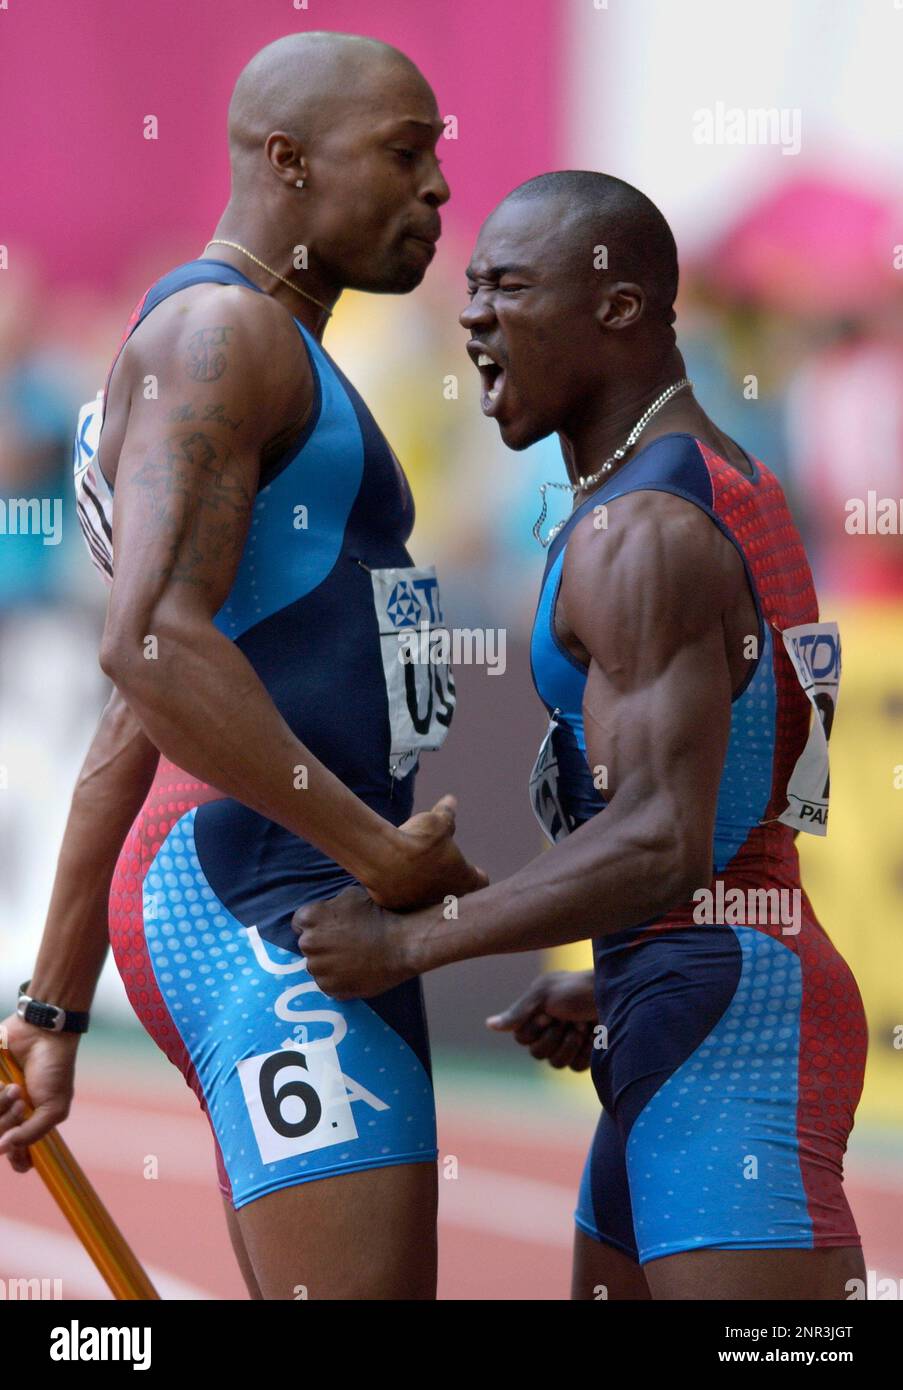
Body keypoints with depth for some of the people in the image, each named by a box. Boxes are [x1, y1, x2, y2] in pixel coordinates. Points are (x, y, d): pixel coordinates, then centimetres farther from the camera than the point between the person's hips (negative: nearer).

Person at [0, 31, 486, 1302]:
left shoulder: (286, 388, 24)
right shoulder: (214, 333, -9)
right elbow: (150, 645, -24)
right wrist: (382, 854, -19)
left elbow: (131, 732, 25)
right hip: (273, 921, -11)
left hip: (291, 923, 11)